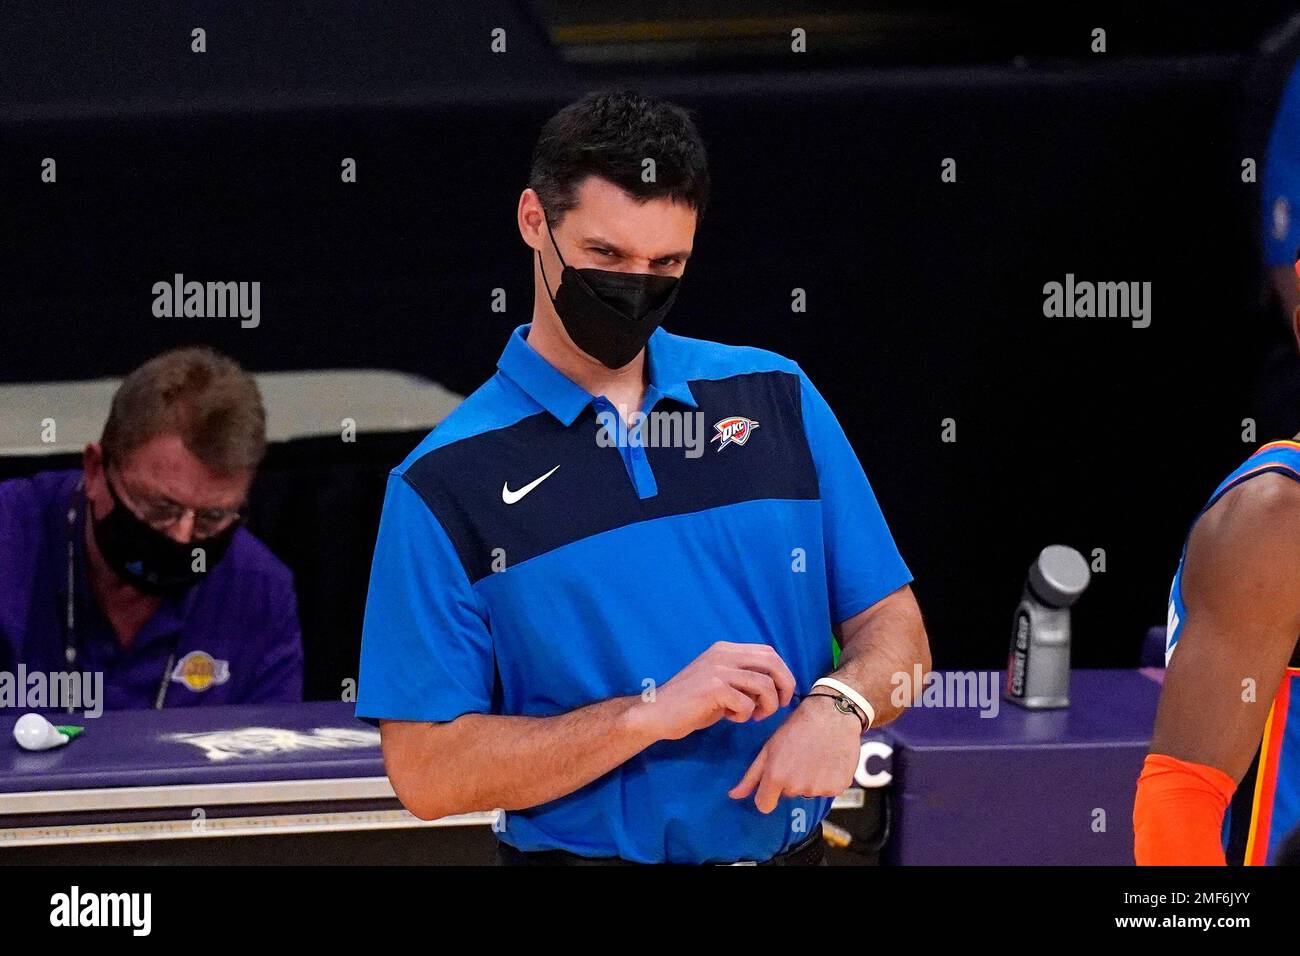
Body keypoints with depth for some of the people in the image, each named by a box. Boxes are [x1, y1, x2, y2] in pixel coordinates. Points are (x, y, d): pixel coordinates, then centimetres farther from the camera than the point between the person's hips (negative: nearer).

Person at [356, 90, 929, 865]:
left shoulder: (778, 395, 3)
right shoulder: (445, 483, -9)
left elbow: (893, 628, 4)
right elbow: (426, 772, -14)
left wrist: (837, 705, -18)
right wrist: (651, 714, -24)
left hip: (791, 847, 3)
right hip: (585, 851, -3)